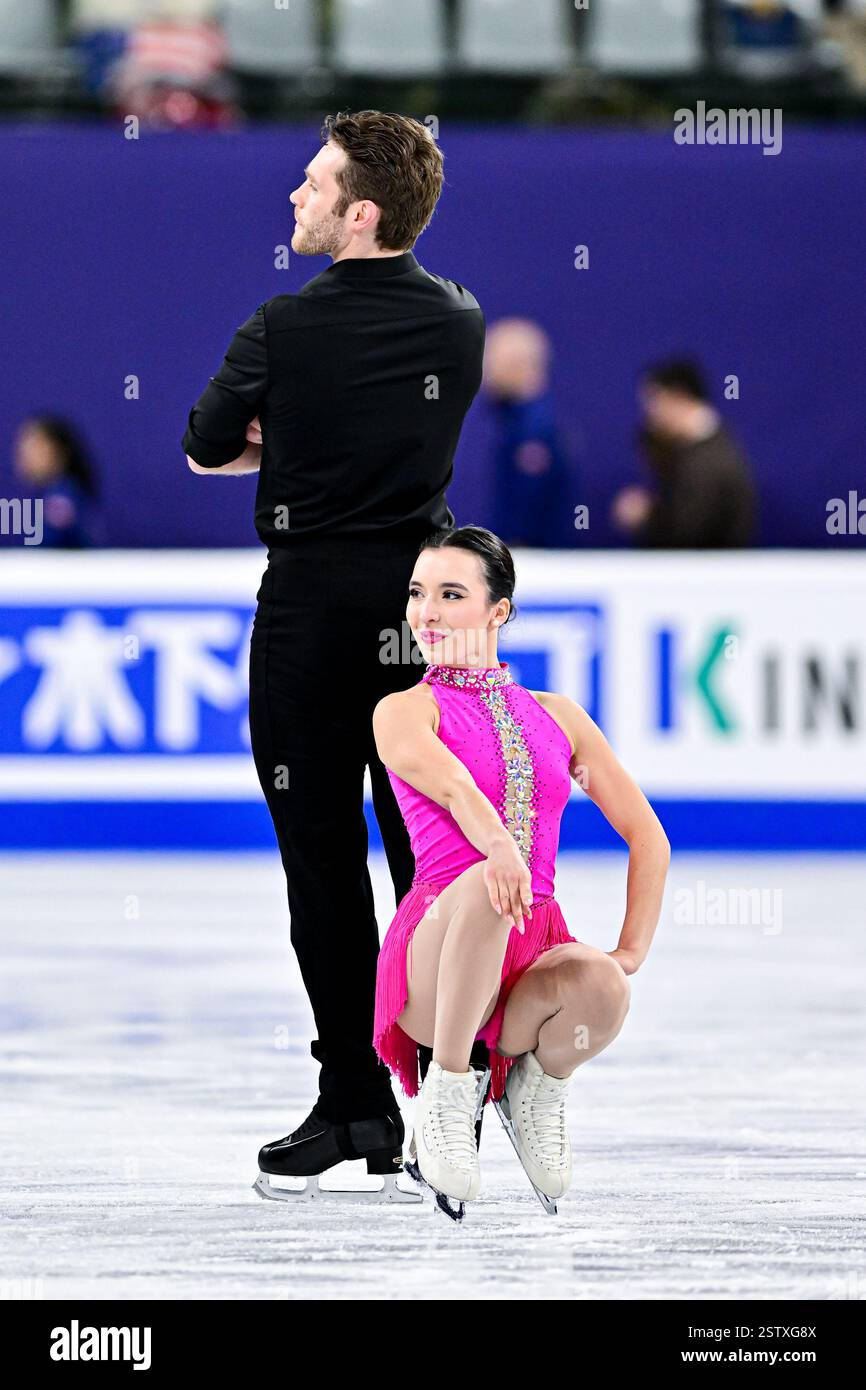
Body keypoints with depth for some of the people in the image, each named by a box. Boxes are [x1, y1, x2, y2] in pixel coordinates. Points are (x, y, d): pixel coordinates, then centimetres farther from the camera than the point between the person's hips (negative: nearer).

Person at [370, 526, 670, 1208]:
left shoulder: (556, 714, 19)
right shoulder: (403, 711, 6)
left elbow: (647, 834, 18)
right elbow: (452, 785, -18)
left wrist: (631, 953, 2)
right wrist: (499, 847, -40)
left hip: (536, 956, 3)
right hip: (437, 954, -3)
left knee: (601, 988, -34)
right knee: (489, 886, -38)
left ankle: (540, 1080, 2)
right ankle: (448, 1087, -18)